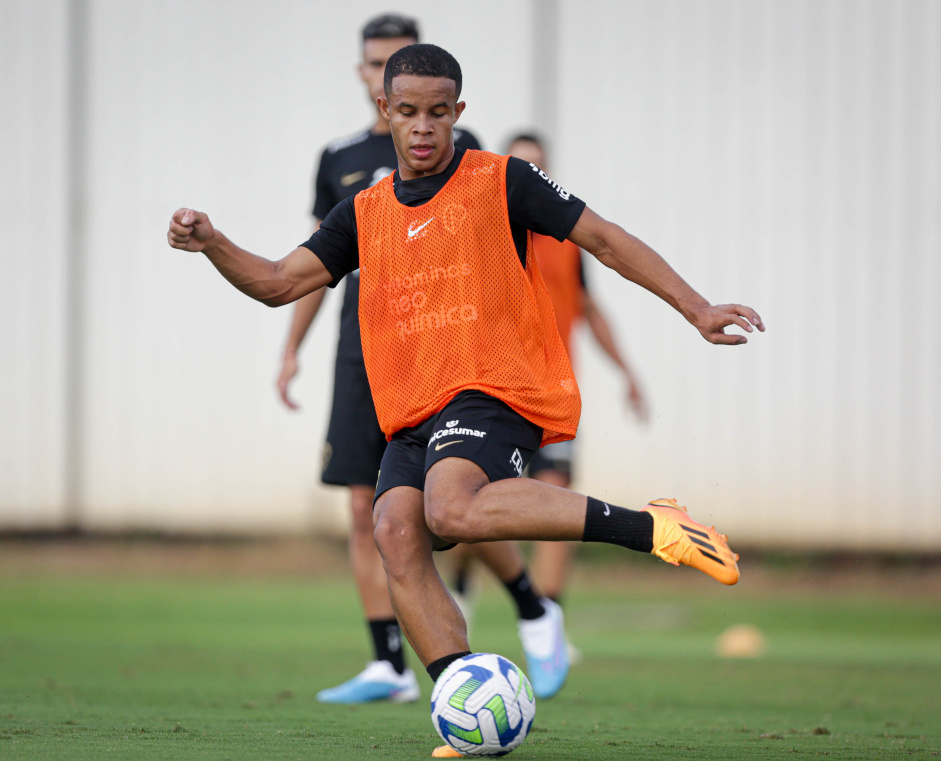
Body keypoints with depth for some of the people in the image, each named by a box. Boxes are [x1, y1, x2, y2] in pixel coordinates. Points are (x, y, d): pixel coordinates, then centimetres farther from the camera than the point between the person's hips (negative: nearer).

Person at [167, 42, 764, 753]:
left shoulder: (501, 181, 4)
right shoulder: (363, 214, 17)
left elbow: (607, 241, 4)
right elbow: (280, 282, 14)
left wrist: (697, 310, -2)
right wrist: (212, 245, -4)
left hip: (495, 390, -5)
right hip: (412, 415, 6)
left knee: (452, 510, -34)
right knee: (396, 529, -21)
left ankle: (647, 527, -27)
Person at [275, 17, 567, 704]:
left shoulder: (454, 148, 3)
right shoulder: (340, 159, 13)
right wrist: (291, 351, 15)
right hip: (364, 351, 4)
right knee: (366, 510, -3)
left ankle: (537, 617, 13)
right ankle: (389, 669, 1)